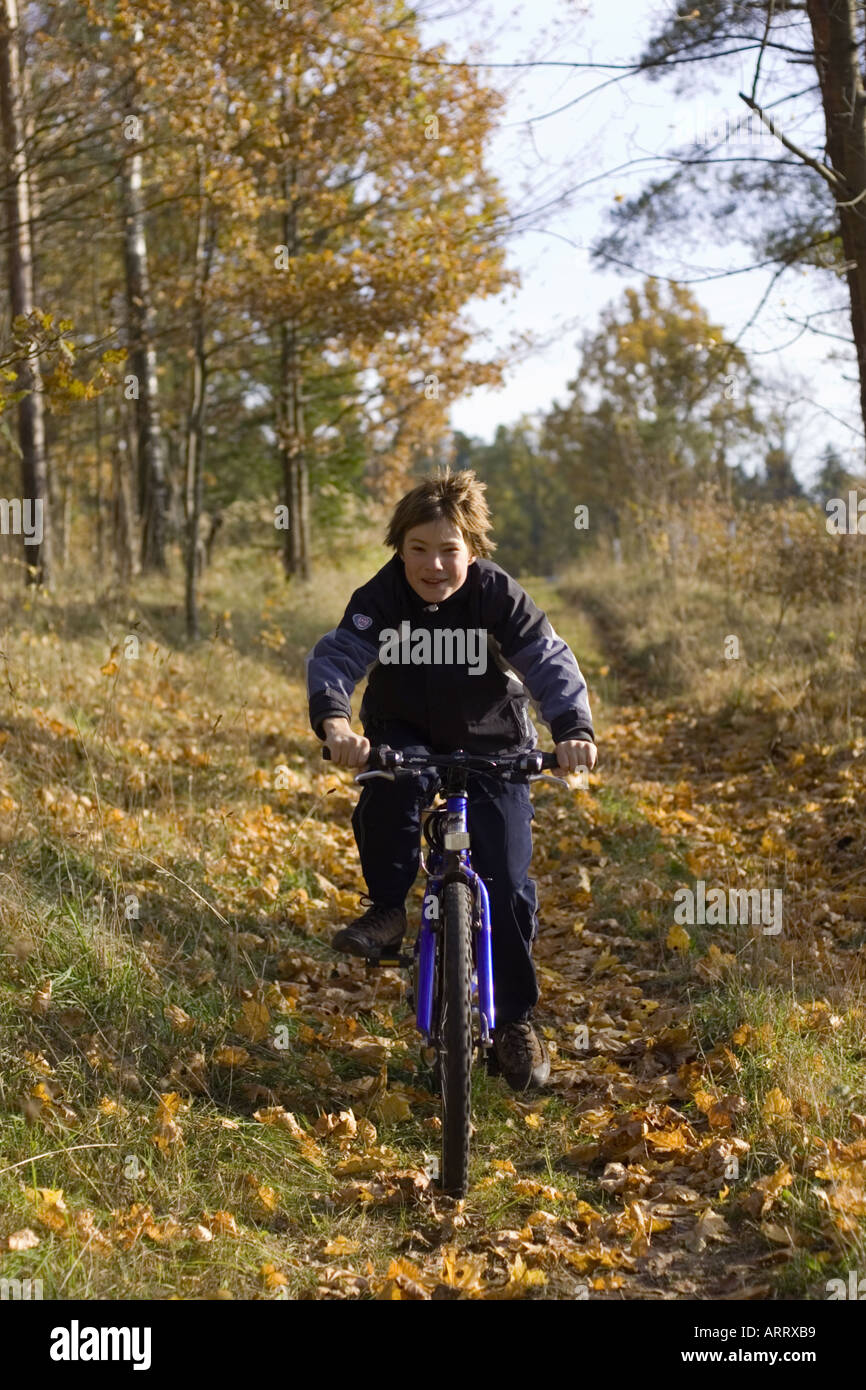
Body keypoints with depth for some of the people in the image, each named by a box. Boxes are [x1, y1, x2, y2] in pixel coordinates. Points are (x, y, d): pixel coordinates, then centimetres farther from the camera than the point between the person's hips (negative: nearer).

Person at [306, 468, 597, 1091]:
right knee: (391, 783, -37)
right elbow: (336, 655, -29)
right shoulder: (380, 599, -17)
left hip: (491, 743, 0)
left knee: (508, 881, -9)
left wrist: (574, 729, -47)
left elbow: (550, 662, -28)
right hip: (406, 733, 1)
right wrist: (334, 720, -50)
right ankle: (386, 910, -14)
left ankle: (515, 1018, 8)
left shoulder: (499, 596, -19)